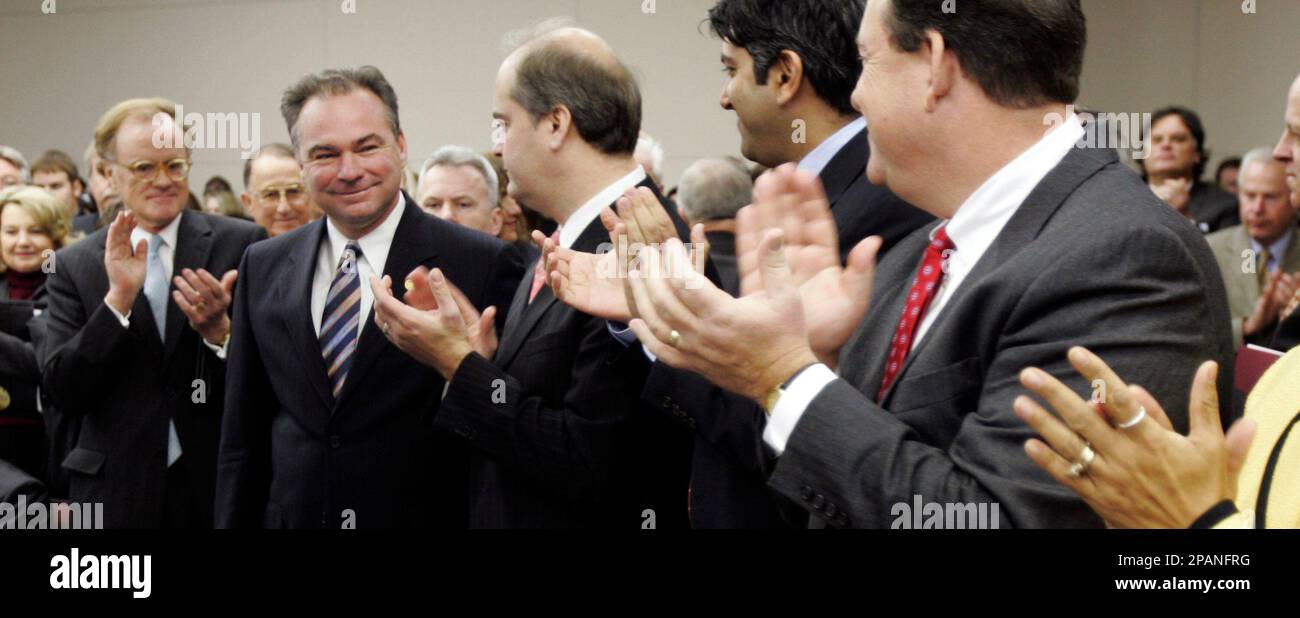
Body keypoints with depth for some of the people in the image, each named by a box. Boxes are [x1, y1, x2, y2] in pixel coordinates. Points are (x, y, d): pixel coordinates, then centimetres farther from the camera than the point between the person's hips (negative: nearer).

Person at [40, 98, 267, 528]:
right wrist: (118, 300, -17)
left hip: (223, 486, 0)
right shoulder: (73, 266, 1)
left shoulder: (242, 244, -4)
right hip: (117, 492, 1)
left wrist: (220, 330, -21)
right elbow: (63, 395, -6)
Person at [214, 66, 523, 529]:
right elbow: (243, 438, 7)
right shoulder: (263, 267, 3)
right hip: (289, 515, 4)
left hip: (424, 517, -3)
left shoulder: (483, 265, -12)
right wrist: (233, 522, 3)